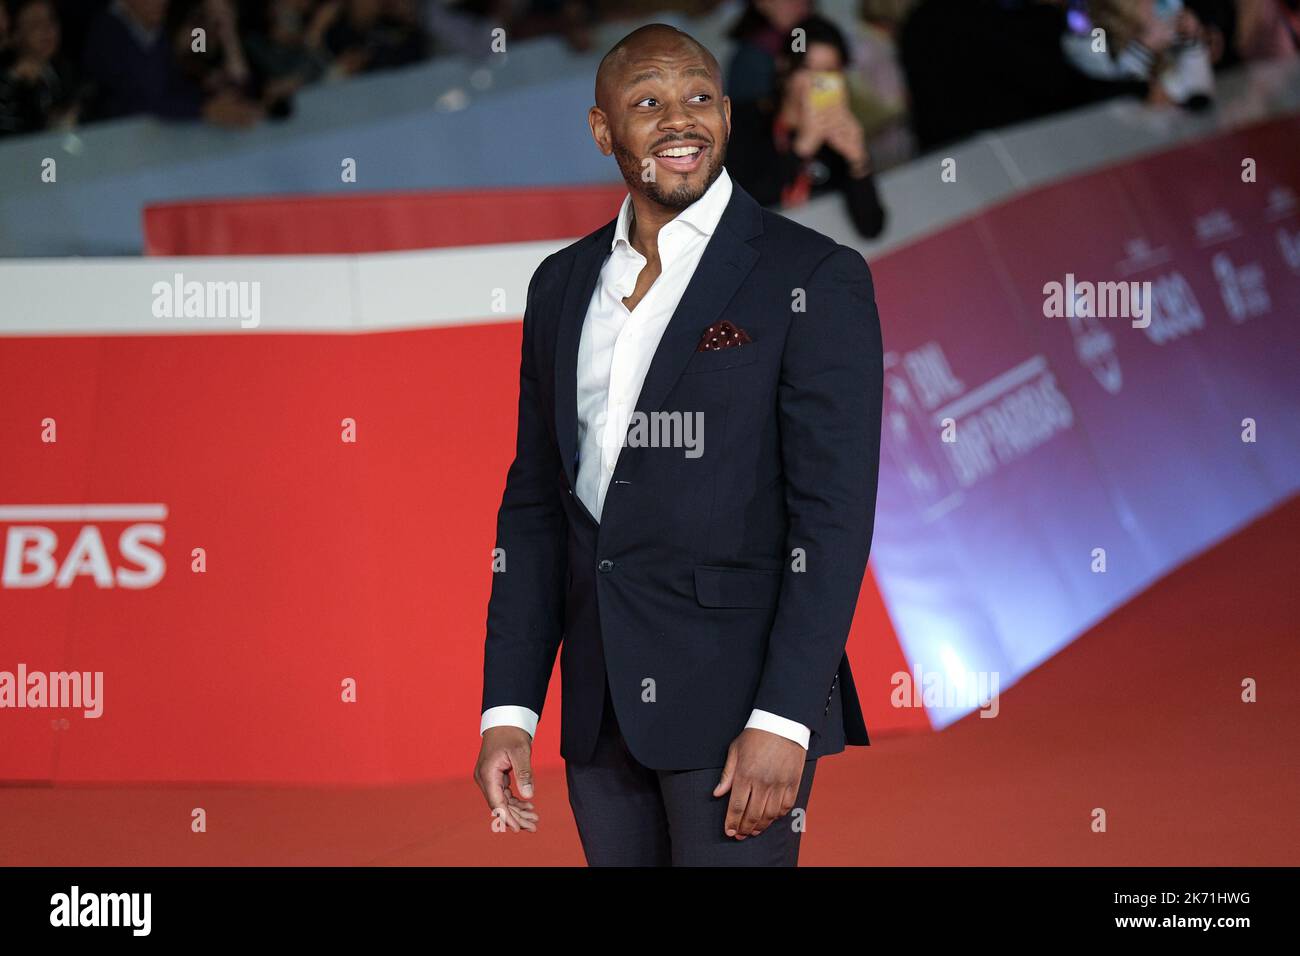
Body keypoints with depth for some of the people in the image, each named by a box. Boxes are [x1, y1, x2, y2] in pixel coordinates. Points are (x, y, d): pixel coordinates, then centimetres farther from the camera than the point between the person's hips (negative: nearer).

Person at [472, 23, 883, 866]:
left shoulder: (814, 278, -5)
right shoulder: (563, 283, 12)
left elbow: (835, 511, -10)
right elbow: (534, 505, 14)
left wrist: (783, 719, -17)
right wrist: (508, 709, 7)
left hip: (736, 698, -5)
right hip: (601, 708, 5)